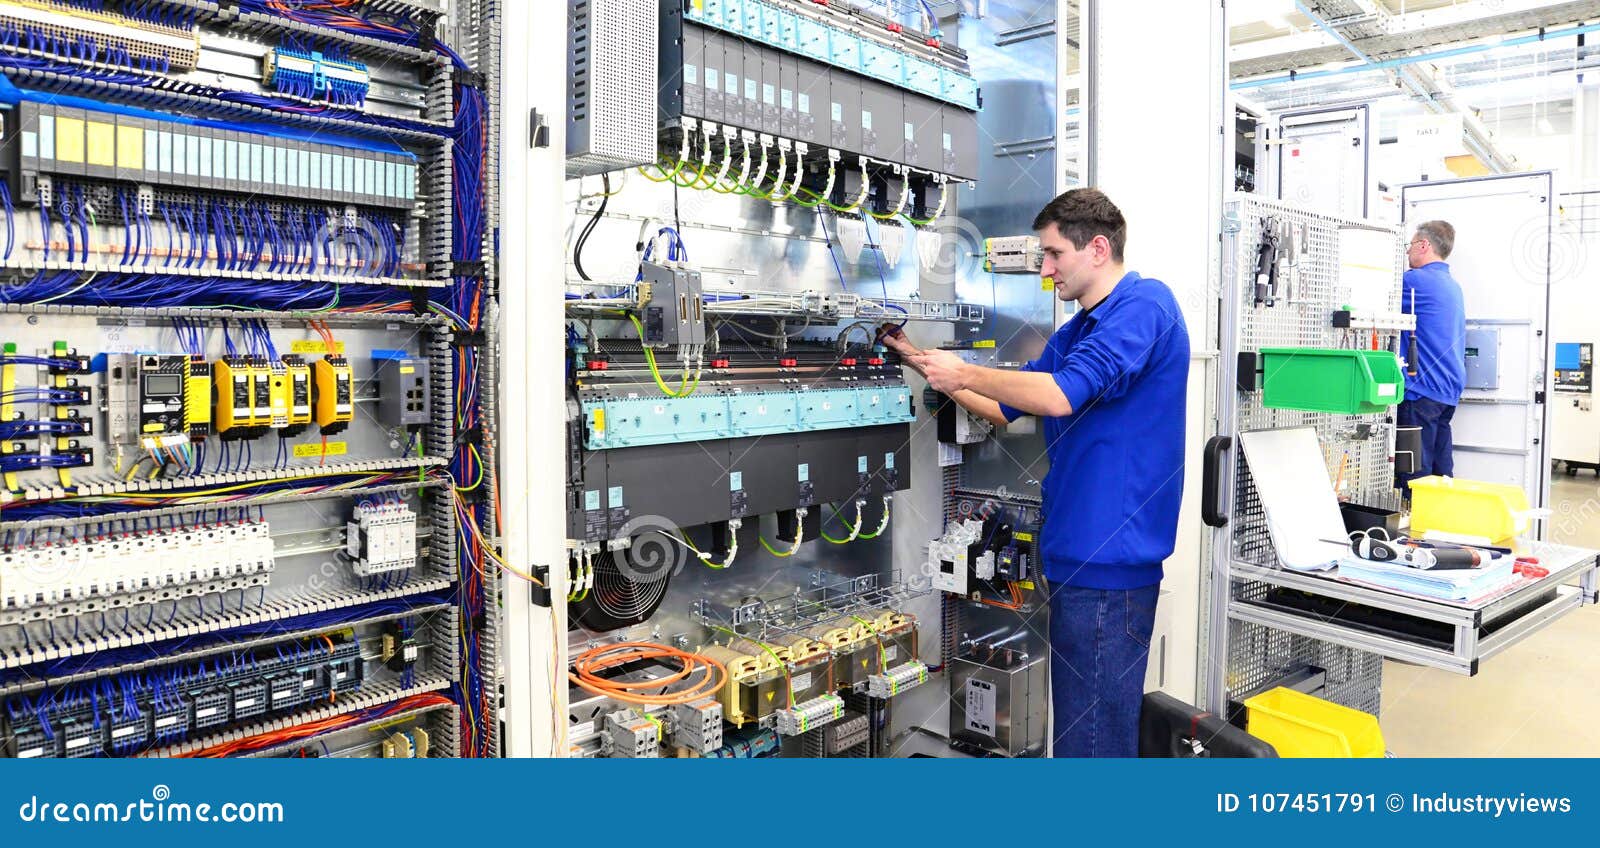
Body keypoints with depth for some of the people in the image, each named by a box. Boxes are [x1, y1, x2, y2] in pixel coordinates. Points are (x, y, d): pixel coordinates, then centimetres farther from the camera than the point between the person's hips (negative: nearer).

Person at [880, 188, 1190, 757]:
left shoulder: (1145, 304, -13)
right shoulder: (1076, 332, 17)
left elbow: (1061, 395, -25)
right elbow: (1006, 408, 22)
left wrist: (964, 373, -13)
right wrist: (927, 365, 14)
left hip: (1107, 557, -10)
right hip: (1079, 553, 10)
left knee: (1090, 735, -2)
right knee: (1083, 719, 19)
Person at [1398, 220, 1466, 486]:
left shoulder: (1418, 280, -12)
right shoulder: (1452, 285, 18)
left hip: (1422, 389, -9)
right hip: (1449, 391, 9)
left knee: (1416, 470, -7)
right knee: (1442, 469, 11)